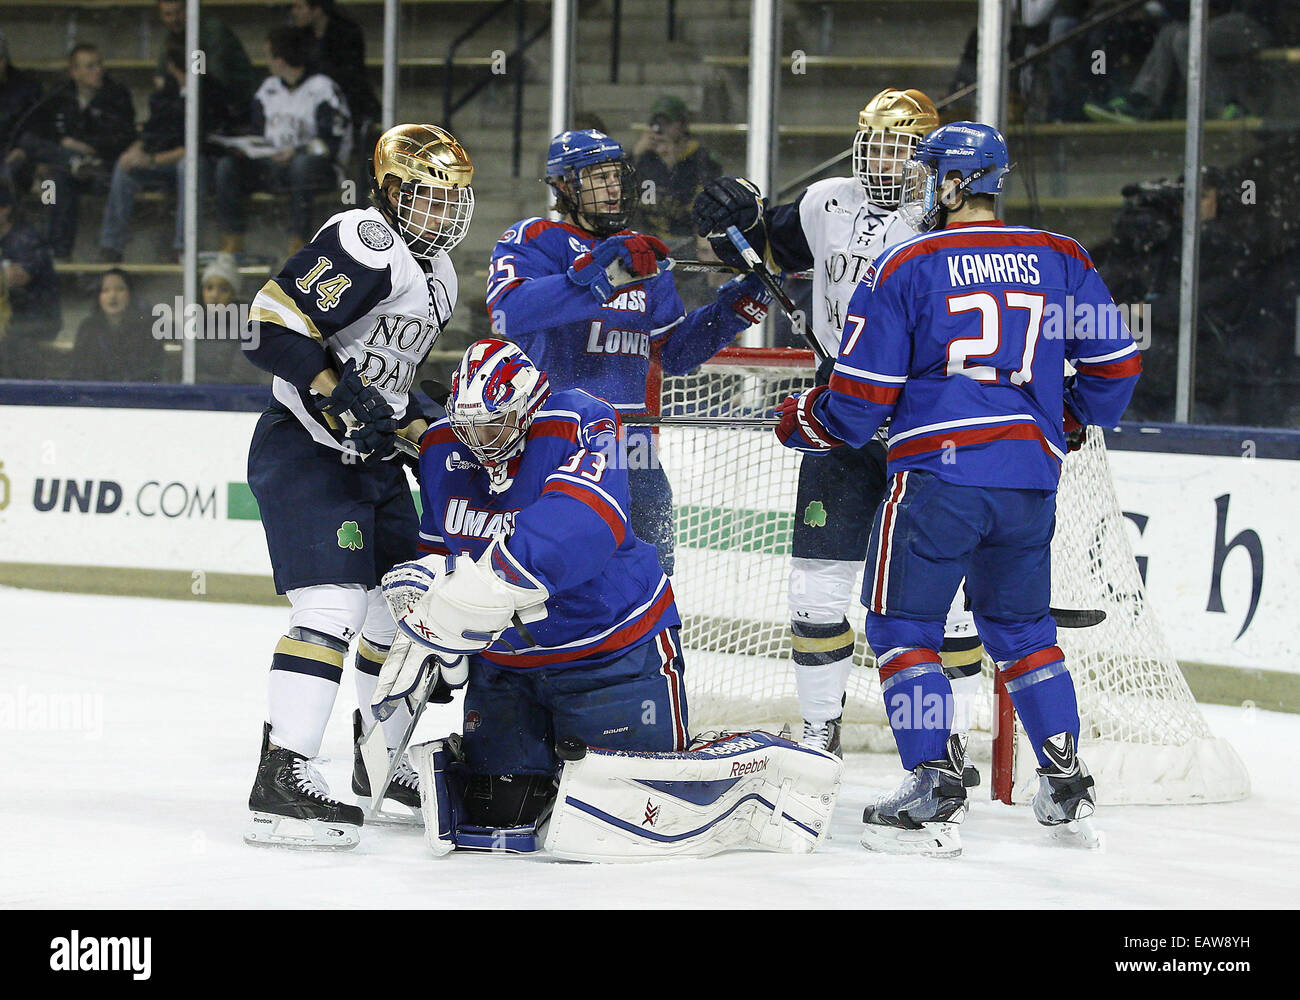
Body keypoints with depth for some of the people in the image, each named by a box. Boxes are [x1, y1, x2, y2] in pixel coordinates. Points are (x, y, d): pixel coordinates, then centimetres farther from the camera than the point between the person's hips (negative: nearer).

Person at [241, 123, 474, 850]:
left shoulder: (439, 273, 16)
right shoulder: (365, 245, -15)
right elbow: (275, 324, -22)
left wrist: (422, 431, 17)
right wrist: (341, 395, -28)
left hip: (368, 455, 10)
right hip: (304, 449, -10)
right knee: (335, 603, -21)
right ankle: (281, 781, -25)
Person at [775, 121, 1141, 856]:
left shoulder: (904, 267, 0)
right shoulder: (1061, 258, 10)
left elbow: (860, 401, -1)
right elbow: (1116, 363, 11)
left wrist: (798, 422, 19)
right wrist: (1069, 422, 29)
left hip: (938, 472, -5)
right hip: (1031, 476, 5)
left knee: (904, 627, 5)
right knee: (1022, 628, 20)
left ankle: (937, 789, -6)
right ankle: (1068, 784, 18)